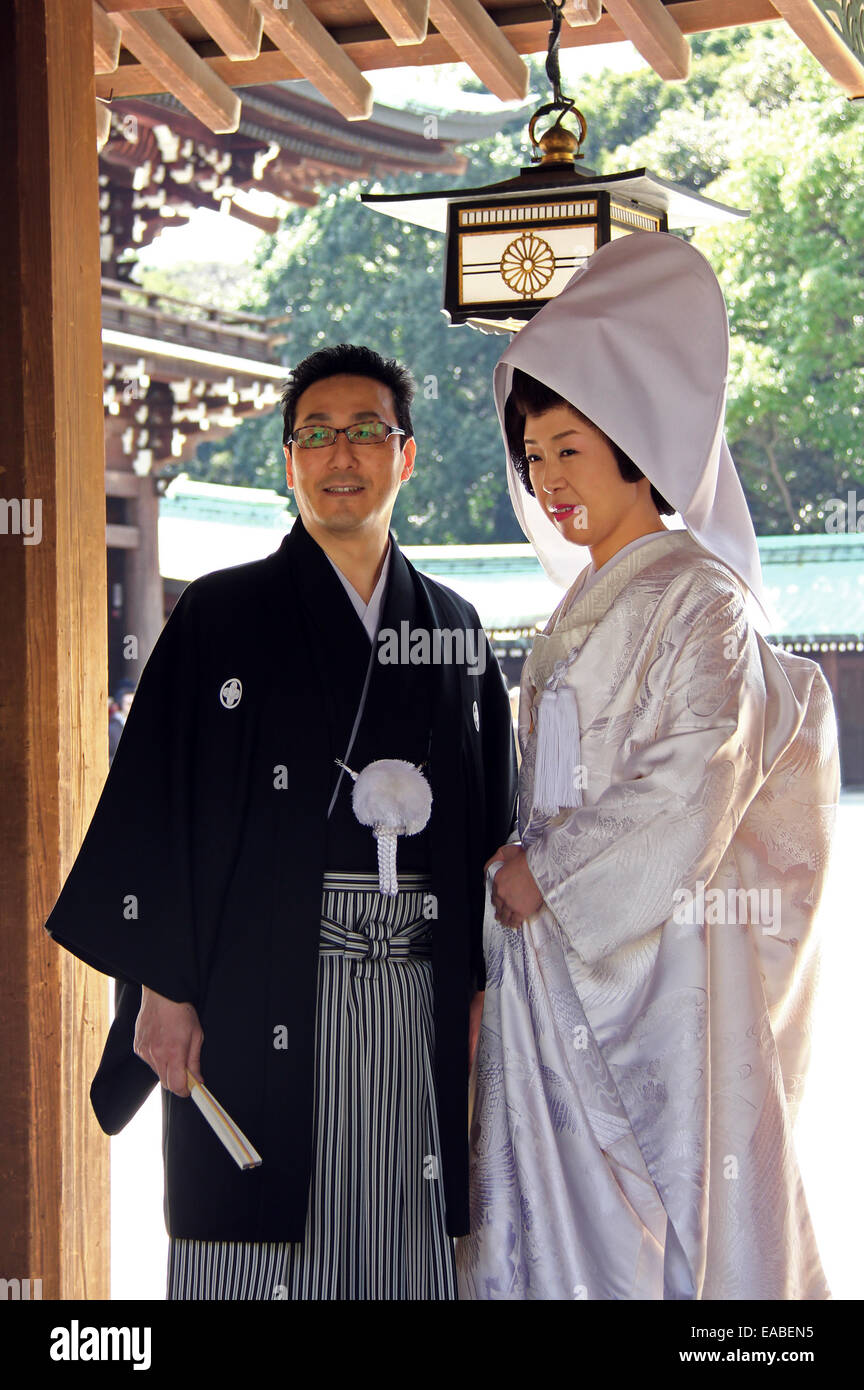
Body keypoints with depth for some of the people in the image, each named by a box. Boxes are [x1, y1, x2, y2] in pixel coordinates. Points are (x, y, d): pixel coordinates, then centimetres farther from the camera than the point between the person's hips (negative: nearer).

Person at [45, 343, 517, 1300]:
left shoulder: (454, 631, 13)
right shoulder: (221, 616, 2)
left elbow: (491, 819, 14)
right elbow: (153, 804, -3)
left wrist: (483, 986, 7)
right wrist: (161, 986, -9)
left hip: (417, 1003, 3)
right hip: (260, 998, -3)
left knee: (406, 1237, 6)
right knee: (260, 1240, -1)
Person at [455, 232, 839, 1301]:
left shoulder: (695, 596, -10)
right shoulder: (590, 604, 16)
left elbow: (689, 788, -18)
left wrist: (545, 877, -13)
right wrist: (526, 871, 6)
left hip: (654, 961, -8)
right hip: (558, 960, 8)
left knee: (661, 1226, -3)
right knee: (558, 1219, 8)